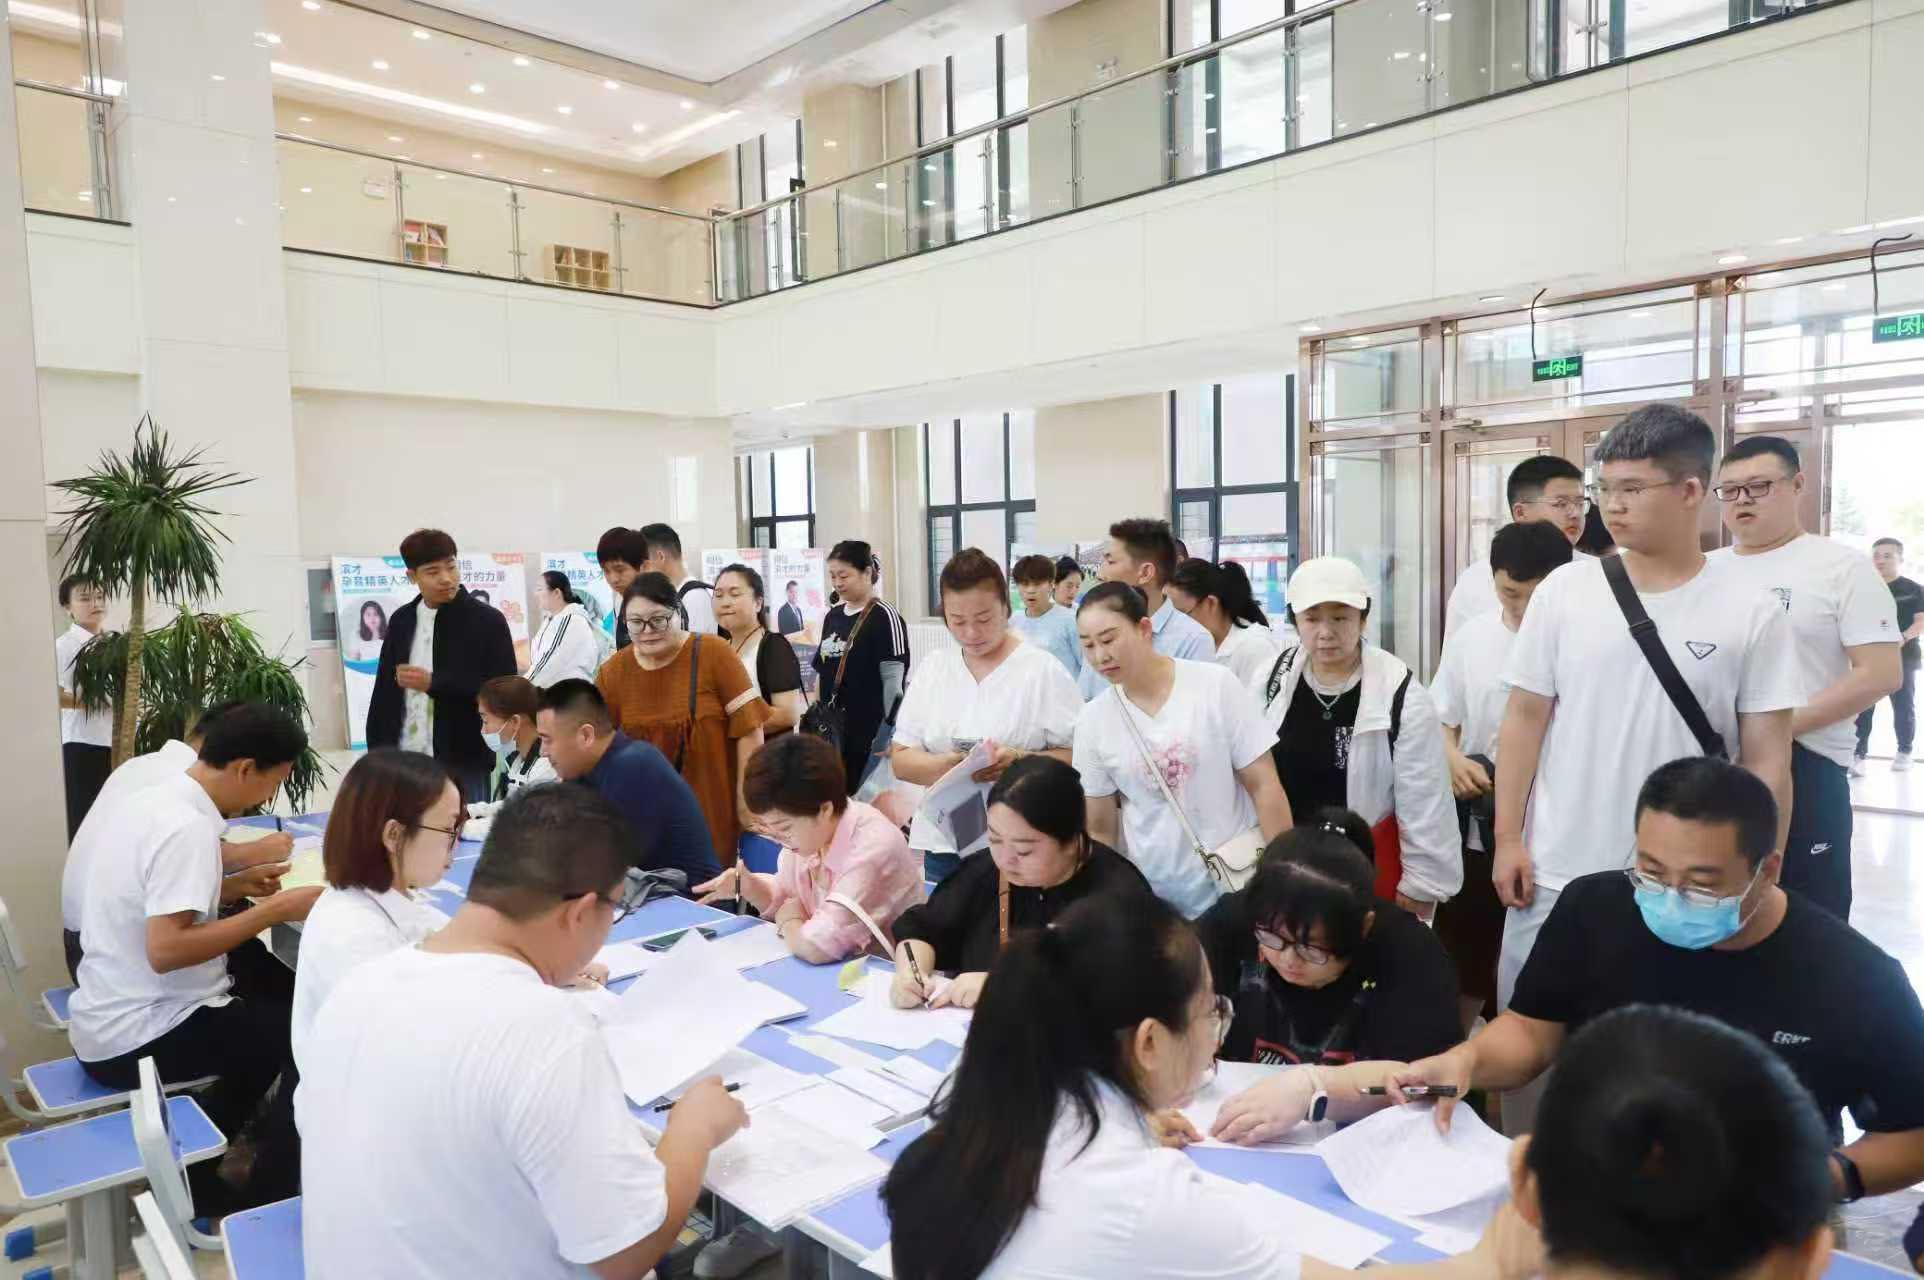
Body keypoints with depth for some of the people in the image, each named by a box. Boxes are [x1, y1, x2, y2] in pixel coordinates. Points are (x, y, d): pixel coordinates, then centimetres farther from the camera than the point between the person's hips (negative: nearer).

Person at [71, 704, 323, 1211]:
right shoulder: (187, 826, -26)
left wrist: (237, 886, 7)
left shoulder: (152, 797, 4)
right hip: (137, 1037, -10)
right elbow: (165, 950, -31)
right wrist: (274, 910, -24)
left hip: (111, 1017, 10)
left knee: (280, 998, 21)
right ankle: (266, 1201, 9)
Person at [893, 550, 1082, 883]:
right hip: (943, 845, 4)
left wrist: (1021, 762, -24)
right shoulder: (933, 667, 7)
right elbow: (901, 759, 5)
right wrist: (946, 766, -15)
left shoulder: (1042, 669, -5)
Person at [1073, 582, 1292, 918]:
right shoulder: (1092, 722, -4)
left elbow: (1264, 786, -6)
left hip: (1239, 886, -2)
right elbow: (1100, 830, 3)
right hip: (1157, 897, 2)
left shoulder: (1216, 685, -10)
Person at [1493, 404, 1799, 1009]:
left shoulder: (1752, 613, -4)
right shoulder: (1563, 590, -2)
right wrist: (1507, 837, -1)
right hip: (1556, 877, 1)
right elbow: (1525, 717, 1)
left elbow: (1767, 761, -2)